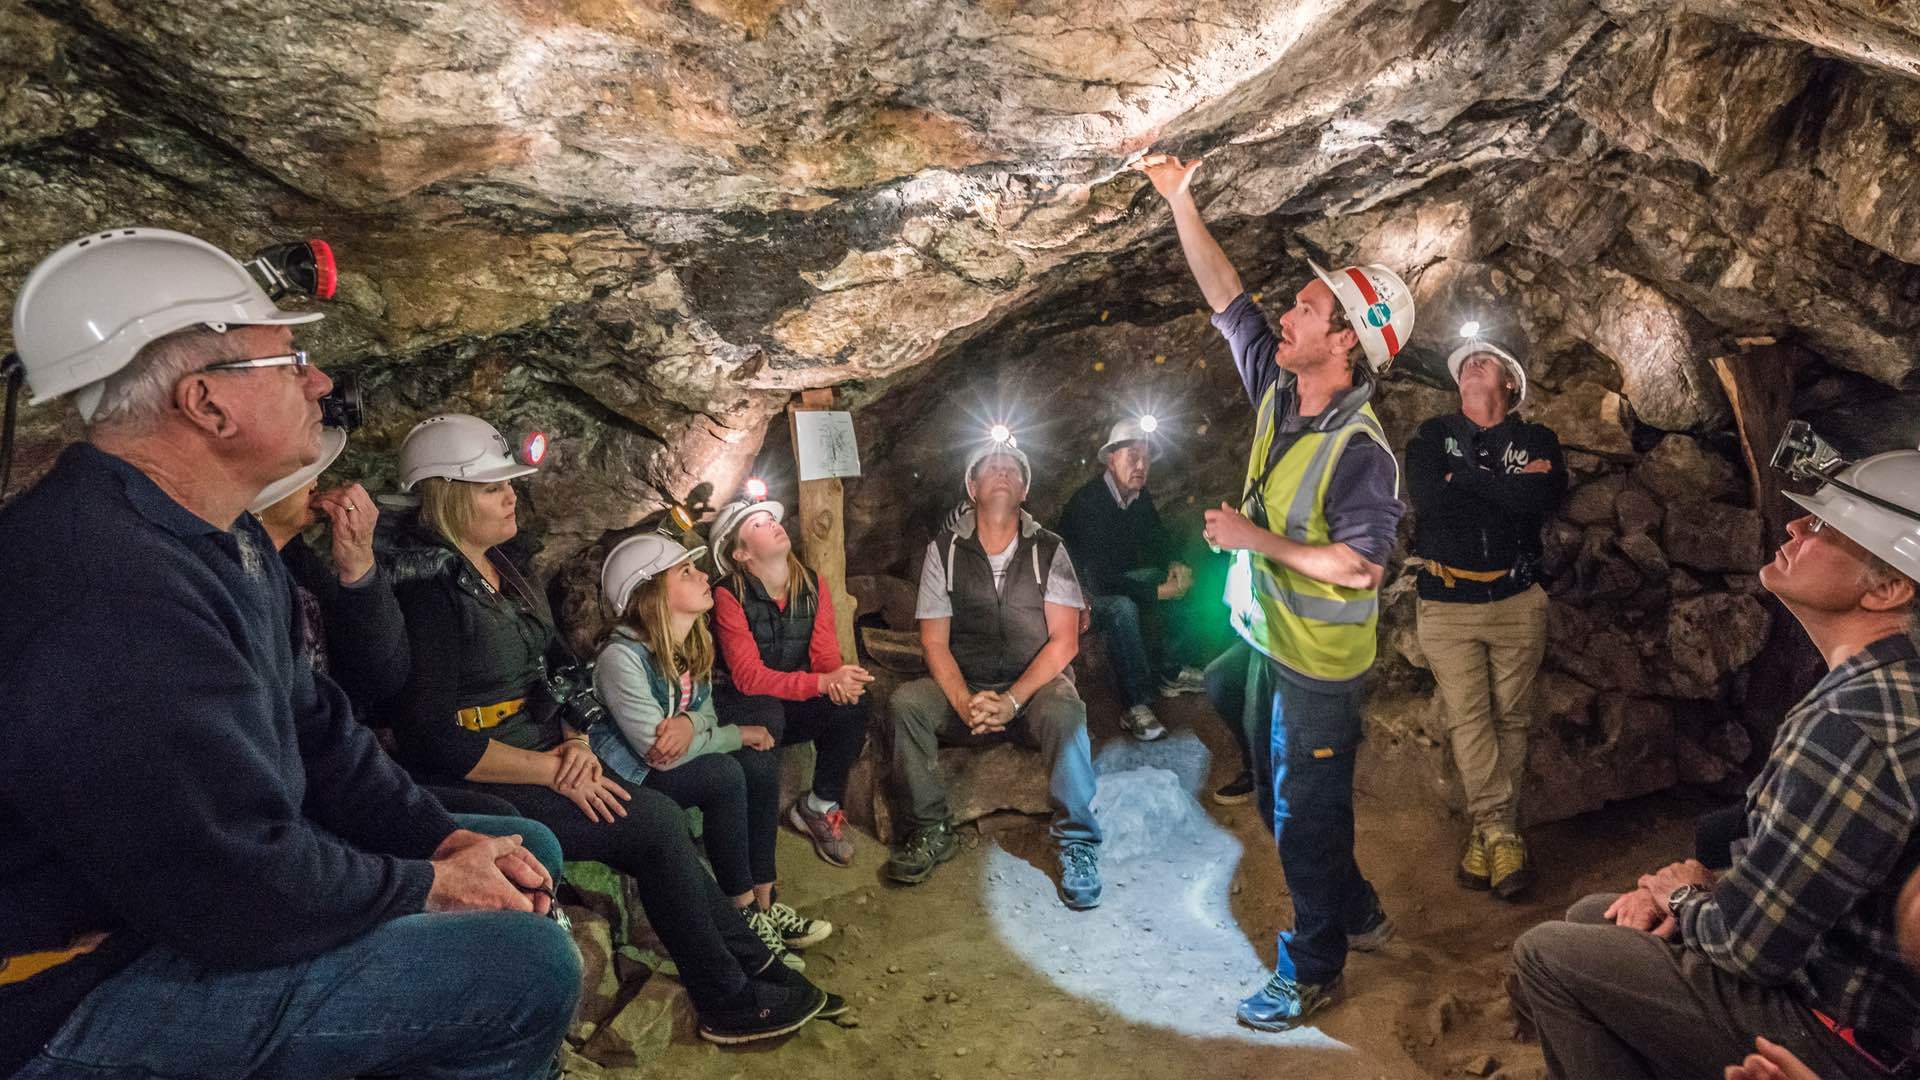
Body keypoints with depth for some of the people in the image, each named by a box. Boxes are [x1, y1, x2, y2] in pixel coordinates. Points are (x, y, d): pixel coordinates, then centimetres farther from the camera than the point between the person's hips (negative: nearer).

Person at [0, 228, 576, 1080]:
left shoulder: (220, 537, 4)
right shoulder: (110, 595, -31)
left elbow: (312, 730, 10)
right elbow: (240, 893, -31)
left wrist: (447, 838, -1)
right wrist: (431, 886, -15)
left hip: (198, 885, 10)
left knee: (519, 855, 13)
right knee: (524, 966, -22)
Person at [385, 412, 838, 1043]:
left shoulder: (503, 571, 11)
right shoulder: (428, 589, -16)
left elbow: (559, 668, 14)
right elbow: (432, 740, -20)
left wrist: (577, 743, -5)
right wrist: (555, 771, -19)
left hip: (546, 763, 8)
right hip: (481, 790, -8)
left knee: (657, 825, -7)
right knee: (656, 821, -16)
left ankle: (752, 964, 3)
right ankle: (730, 1002, -3)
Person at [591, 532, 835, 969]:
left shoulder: (691, 643, -1)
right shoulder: (621, 656, -28)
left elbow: (706, 711, 3)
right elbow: (658, 751, -28)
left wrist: (689, 722, -24)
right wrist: (740, 734, -17)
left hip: (671, 762, 8)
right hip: (626, 776, -8)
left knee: (761, 763, -13)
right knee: (723, 776, -28)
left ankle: (764, 902, -6)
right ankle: (747, 916, -15)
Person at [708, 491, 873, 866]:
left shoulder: (813, 585, -1)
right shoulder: (729, 595, -17)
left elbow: (826, 655, -5)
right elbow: (748, 676, -26)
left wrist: (840, 680, -32)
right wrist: (824, 682, -38)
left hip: (796, 707, 5)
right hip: (743, 709, -5)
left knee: (852, 701, -24)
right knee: (767, 714, -38)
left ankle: (819, 807, -3)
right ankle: (757, 839, -18)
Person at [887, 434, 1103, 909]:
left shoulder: (1048, 550, 1)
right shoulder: (944, 550, 4)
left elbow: (1064, 641, -6)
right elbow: (935, 642, 0)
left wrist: (1012, 701, -20)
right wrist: (964, 703, -18)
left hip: (1034, 687, -1)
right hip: (966, 690, 2)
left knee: (1065, 711, -34)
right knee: (905, 702, -25)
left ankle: (1077, 844, -18)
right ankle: (931, 832, -10)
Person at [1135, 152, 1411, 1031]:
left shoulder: (1360, 447, -23)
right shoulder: (1277, 389, -1)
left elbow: (1360, 566, -26)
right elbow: (1223, 294, 2)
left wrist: (1256, 539, -24)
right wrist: (1178, 200, -2)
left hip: (1318, 661, -8)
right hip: (1268, 637, 9)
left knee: (1307, 816, 7)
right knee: (1278, 800, 23)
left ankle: (1311, 971, 27)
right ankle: (1355, 913, 44)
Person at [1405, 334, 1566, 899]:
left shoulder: (1537, 440, 9)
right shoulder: (1433, 435, 8)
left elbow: (1545, 498, -12)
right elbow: (1428, 498, -11)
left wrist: (1467, 480, -8)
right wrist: (1513, 487, -7)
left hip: (1517, 598, 1)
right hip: (1446, 602, -1)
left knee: (1510, 717, 2)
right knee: (1466, 717, -7)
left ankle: (1486, 833, 11)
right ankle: (1500, 833, -4)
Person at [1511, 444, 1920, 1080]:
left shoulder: (1855, 727, -32)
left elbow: (1750, 945, -27)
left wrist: (1685, 898, -6)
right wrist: (1701, 888, 0)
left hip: (1840, 1027, -9)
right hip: (1850, 976, 9)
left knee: (1545, 955, -5)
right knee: (1593, 916, 18)